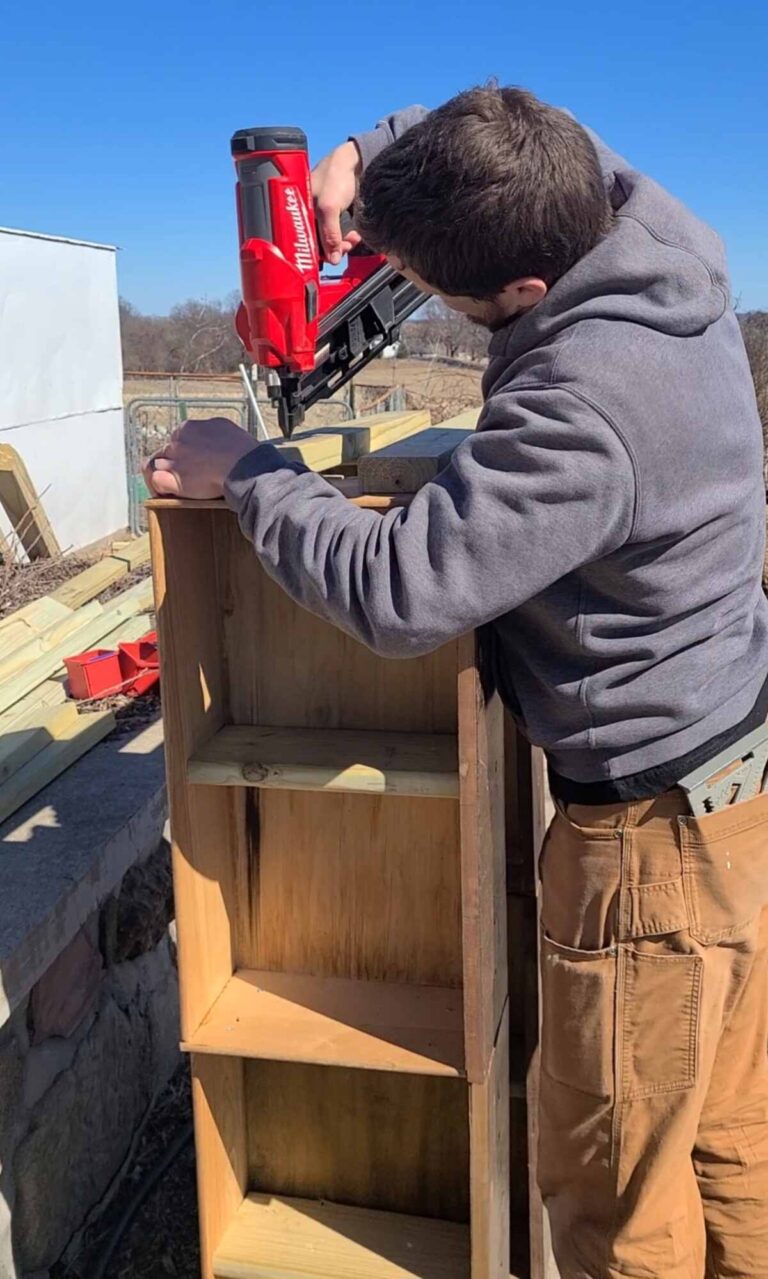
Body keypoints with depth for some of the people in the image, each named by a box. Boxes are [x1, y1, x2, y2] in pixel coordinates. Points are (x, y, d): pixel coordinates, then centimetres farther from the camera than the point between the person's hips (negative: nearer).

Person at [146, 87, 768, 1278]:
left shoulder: (583, 405, -32)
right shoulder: (655, 227, -3)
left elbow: (397, 590, -28)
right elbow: (533, 143, 15)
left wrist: (244, 471, -12)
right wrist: (370, 154, -1)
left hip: (654, 827, -9)